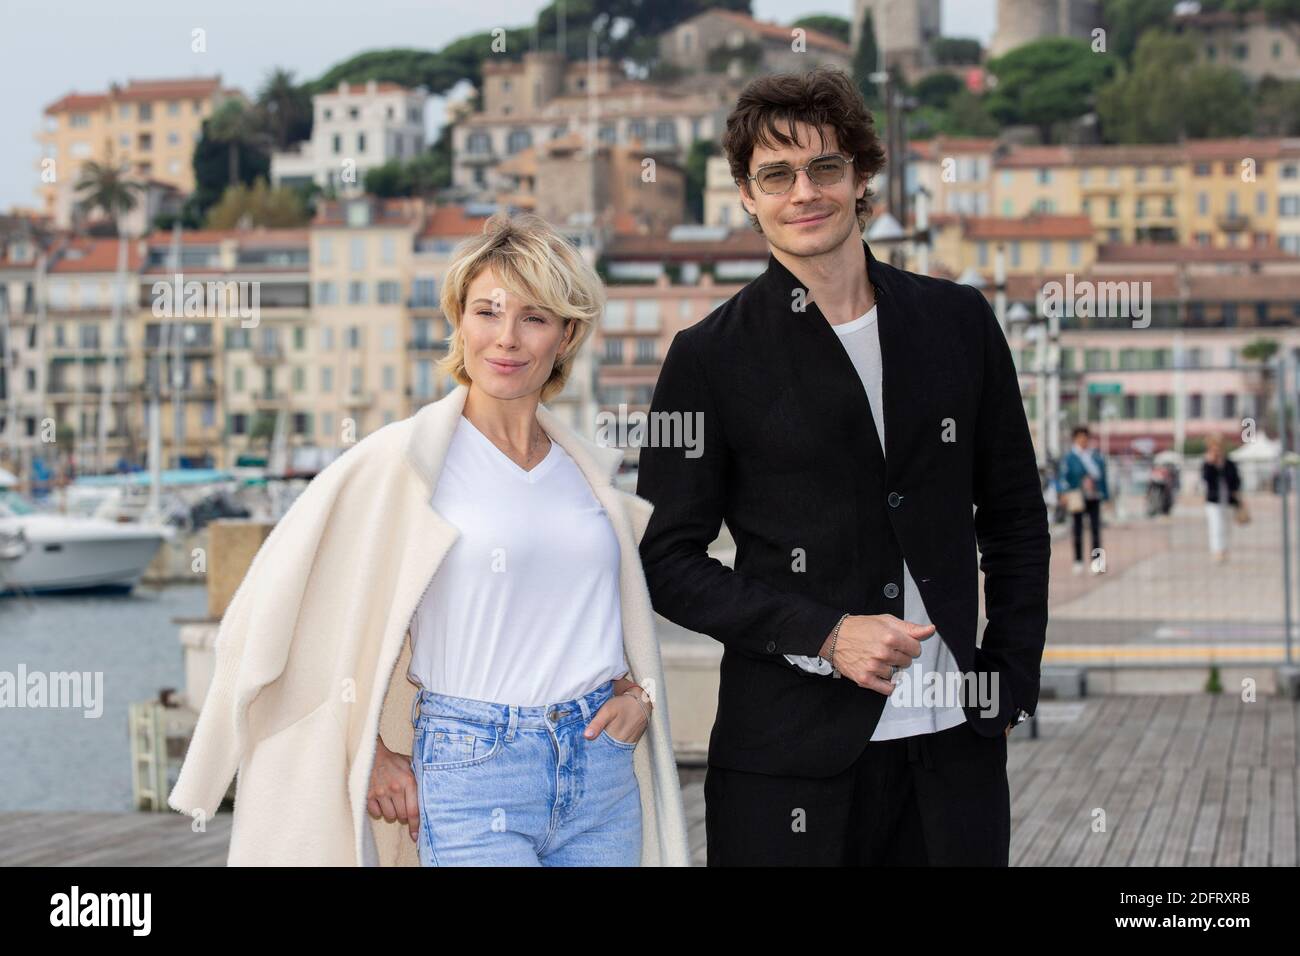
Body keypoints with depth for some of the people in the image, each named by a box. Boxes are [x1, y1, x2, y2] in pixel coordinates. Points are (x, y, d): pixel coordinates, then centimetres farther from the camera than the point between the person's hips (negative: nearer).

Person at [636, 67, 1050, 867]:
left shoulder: (959, 321, 8)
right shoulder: (712, 357, -1)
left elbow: (1016, 517, 14)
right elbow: (668, 560, -2)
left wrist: (1012, 683, 6)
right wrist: (824, 636, -12)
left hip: (954, 741, 3)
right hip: (791, 751, -3)